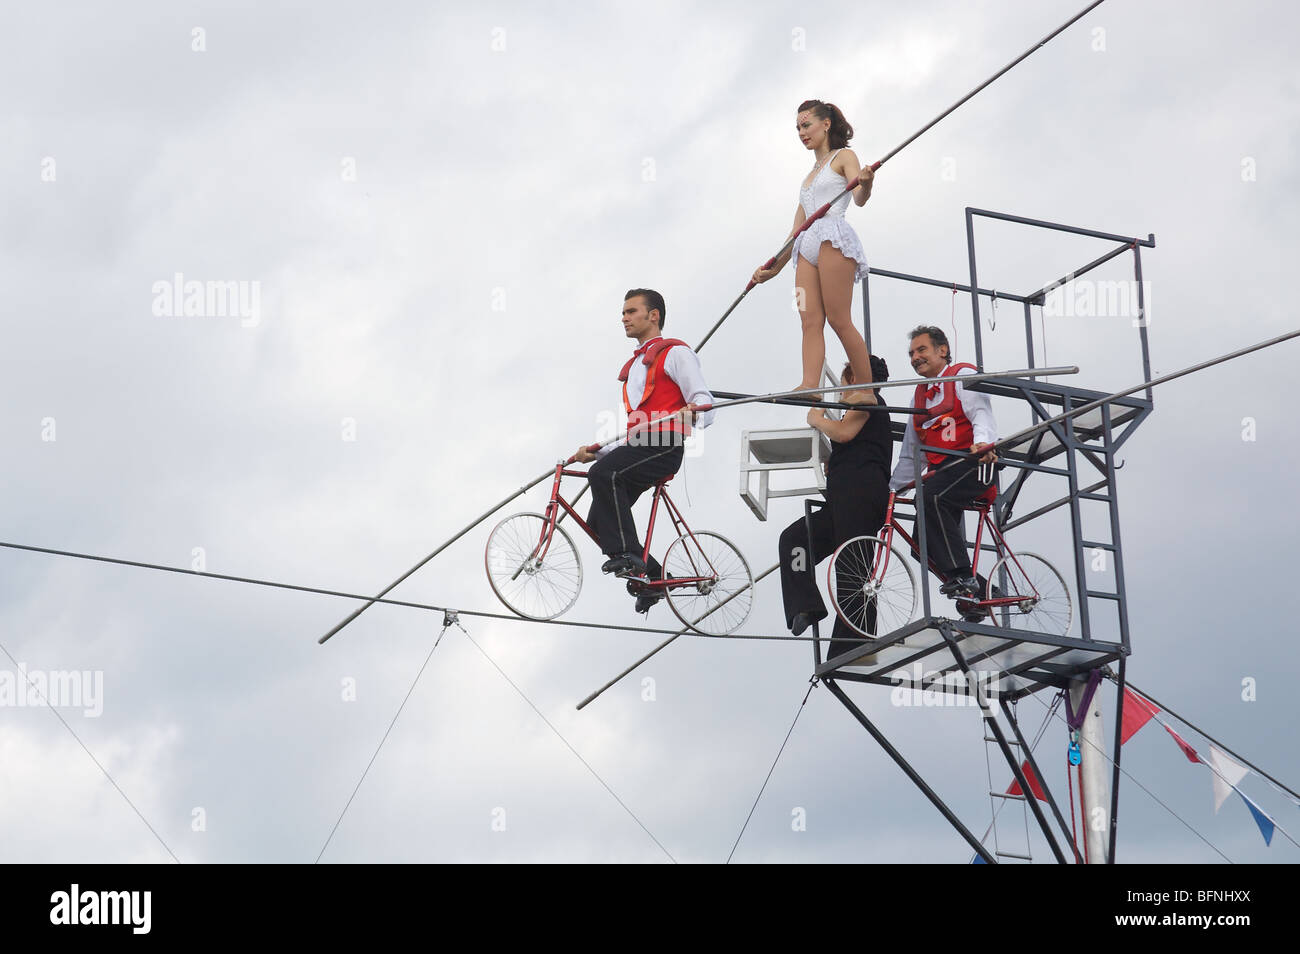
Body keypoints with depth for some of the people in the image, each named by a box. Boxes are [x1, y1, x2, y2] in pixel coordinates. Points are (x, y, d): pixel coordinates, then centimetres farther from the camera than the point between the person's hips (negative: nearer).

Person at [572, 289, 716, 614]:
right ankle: (654, 577, 10)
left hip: (664, 445, -9)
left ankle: (627, 555, -31)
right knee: (598, 524, -2)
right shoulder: (633, 365, 31)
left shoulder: (675, 353, 5)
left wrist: (693, 412, -30)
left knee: (604, 474, -33)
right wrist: (596, 451, 15)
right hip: (636, 447, 9)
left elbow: (704, 400, -6)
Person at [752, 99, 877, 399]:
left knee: (839, 320, -16)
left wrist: (865, 184, -32)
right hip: (808, 246, 7)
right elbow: (796, 228, 28)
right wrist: (774, 267, 22)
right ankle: (809, 386, -26)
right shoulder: (810, 174, 30)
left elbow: (859, 199, -8)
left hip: (833, 238, -7)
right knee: (810, 320, -11)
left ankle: (867, 390, -15)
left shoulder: (843, 157, 10)